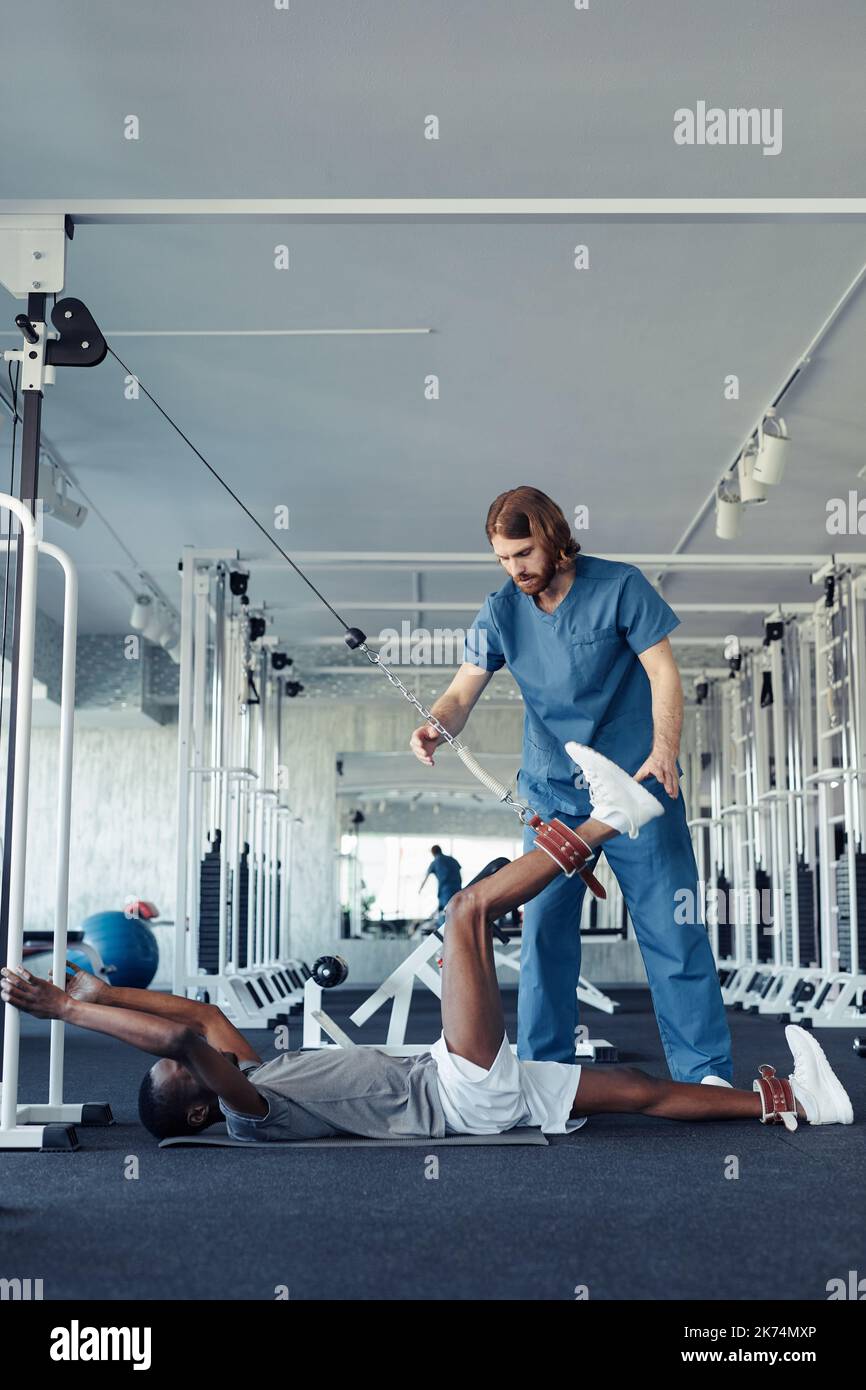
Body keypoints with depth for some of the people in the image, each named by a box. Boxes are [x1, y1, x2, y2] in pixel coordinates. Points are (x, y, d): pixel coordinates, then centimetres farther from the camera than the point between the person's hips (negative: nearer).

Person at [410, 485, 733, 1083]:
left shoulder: (620, 586, -8)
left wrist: (664, 750, -25)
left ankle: (707, 1078, 8)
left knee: (673, 932, -2)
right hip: (553, 794, 3)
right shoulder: (501, 612, 1)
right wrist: (437, 727, -28)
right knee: (545, 933, 2)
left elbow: (664, 672, -9)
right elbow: (464, 691, -4)